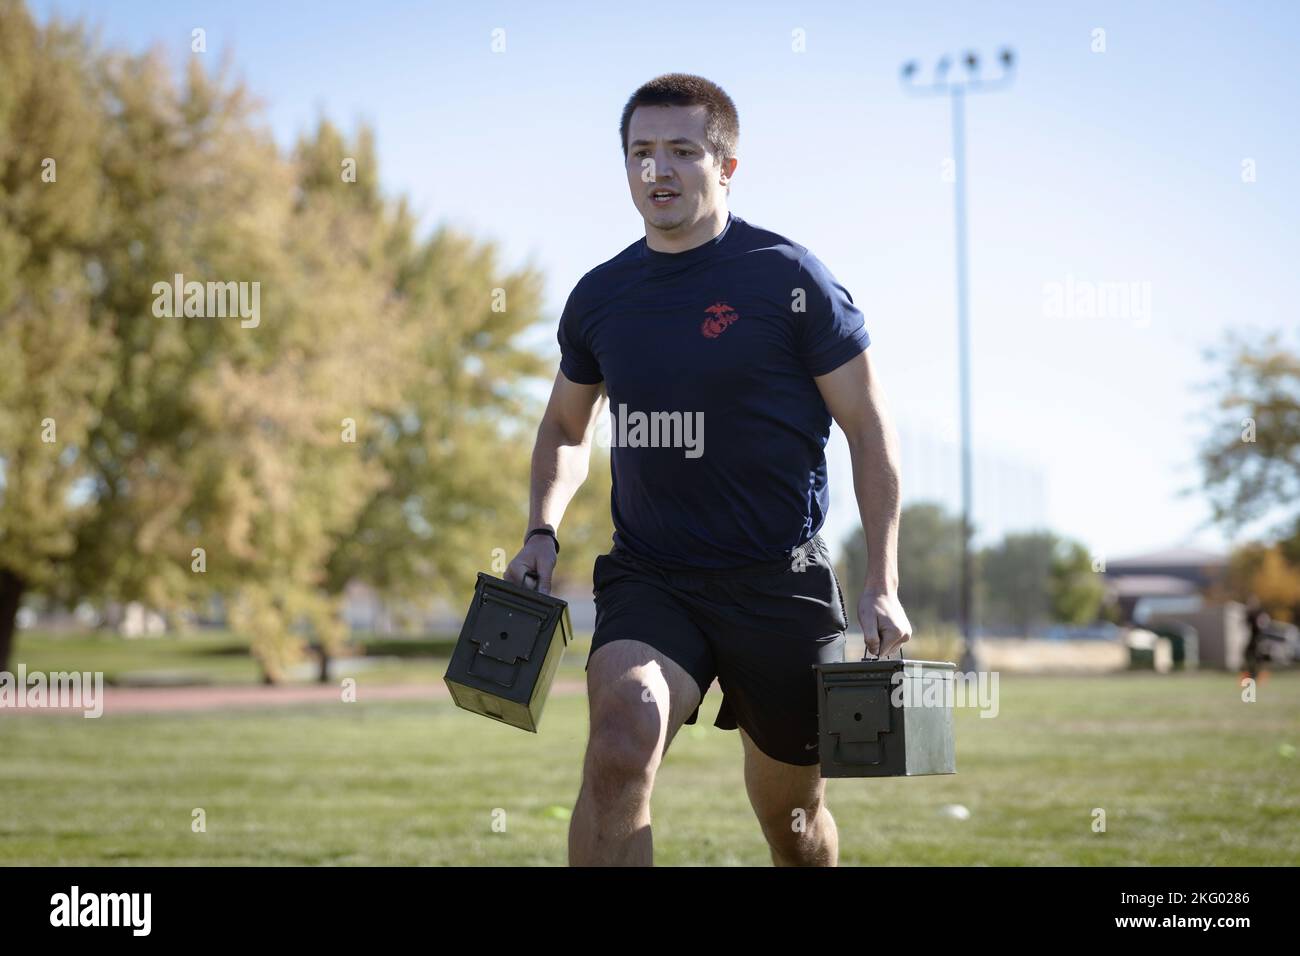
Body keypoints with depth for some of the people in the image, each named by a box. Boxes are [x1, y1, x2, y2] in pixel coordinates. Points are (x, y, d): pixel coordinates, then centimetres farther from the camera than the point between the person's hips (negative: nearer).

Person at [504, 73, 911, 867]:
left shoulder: (788, 278, -5)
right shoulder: (600, 296, 6)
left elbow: (870, 429, -2)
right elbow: (567, 428, 23)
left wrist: (883, 586, -7)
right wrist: (543, 528, 4)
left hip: (779, 582, -2)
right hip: (648, 579, 2)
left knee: (791, 816, 11)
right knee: (620, 748, -26)